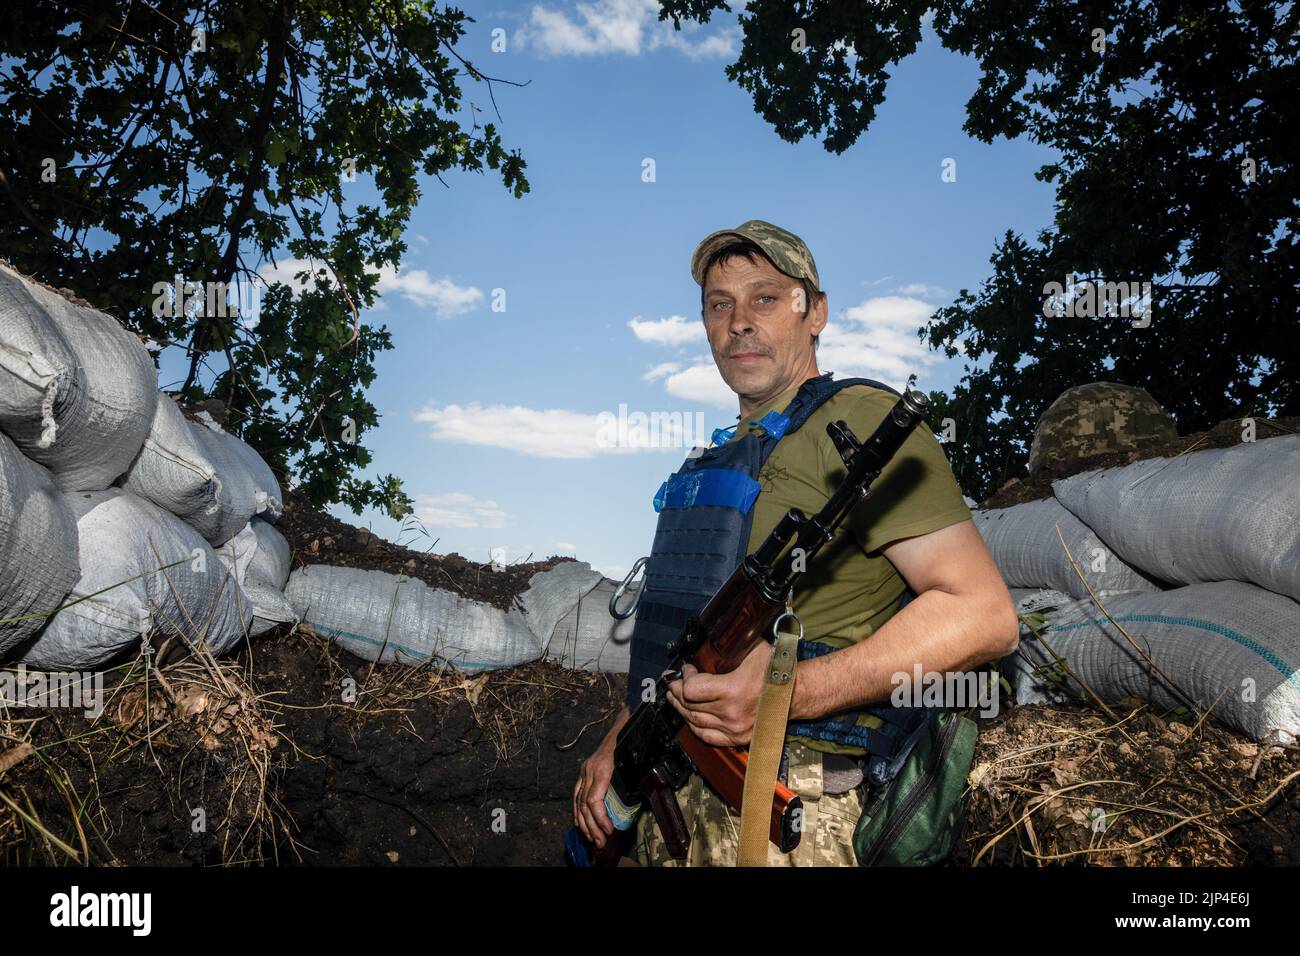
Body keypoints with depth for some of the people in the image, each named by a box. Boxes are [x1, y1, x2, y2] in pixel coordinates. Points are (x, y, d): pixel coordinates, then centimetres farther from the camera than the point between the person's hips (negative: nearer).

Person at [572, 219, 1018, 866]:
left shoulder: (859, 423, -10)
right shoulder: (720, 456, 16)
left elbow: (983, 614, -19)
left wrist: (792, 693, -26)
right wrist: (617, 742, 11)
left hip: (779, 813, -7)